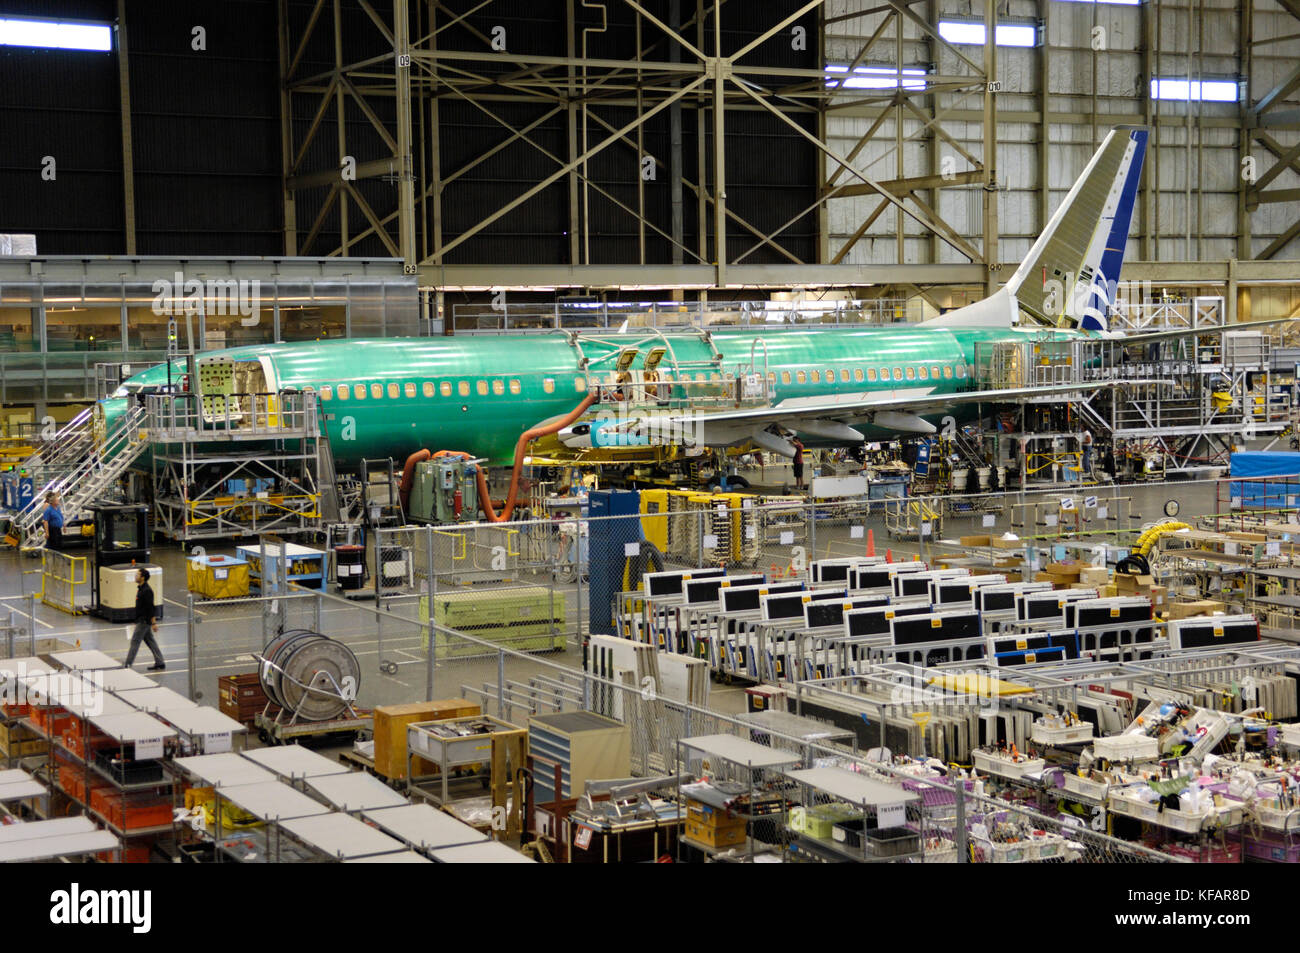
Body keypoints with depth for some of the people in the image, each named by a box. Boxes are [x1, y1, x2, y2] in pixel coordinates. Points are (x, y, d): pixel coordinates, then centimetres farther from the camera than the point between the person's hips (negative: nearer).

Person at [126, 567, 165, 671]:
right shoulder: (140, 588, 11)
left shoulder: (146, 590, -20)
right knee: (150, 640, 12)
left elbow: (150, 608, -22)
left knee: (135, 641, -5)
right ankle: (159, 663, 16)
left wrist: (153, 623, -23)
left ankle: (127, 665, -1)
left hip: (144, 621, -10)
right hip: (141, 620, 10)